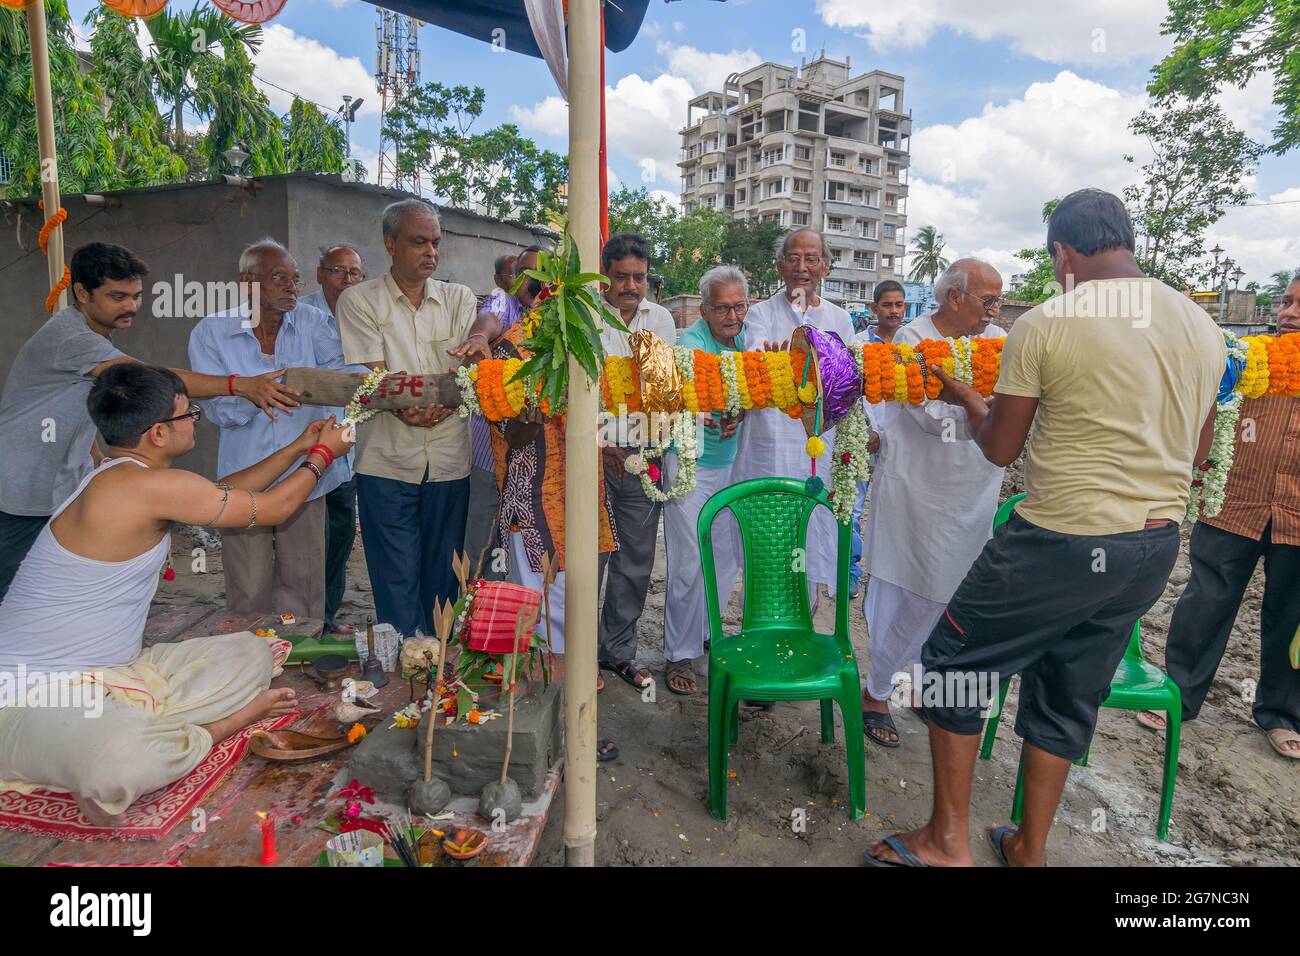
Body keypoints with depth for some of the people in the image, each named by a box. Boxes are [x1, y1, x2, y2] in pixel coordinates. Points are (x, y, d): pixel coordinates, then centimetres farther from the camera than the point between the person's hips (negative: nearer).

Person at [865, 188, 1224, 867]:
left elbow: (999, 449, -5)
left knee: (953, 662, 11)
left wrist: (968, 399, 14)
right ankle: (1028, 851, 35)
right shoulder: (1203, 328, 7)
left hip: (1060, 543, -7)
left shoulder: (1044, 324, -12)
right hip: (1156, 549, 7)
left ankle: (948, 840, 20)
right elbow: (1197, 451, 16)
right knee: (1068, 696, 20)